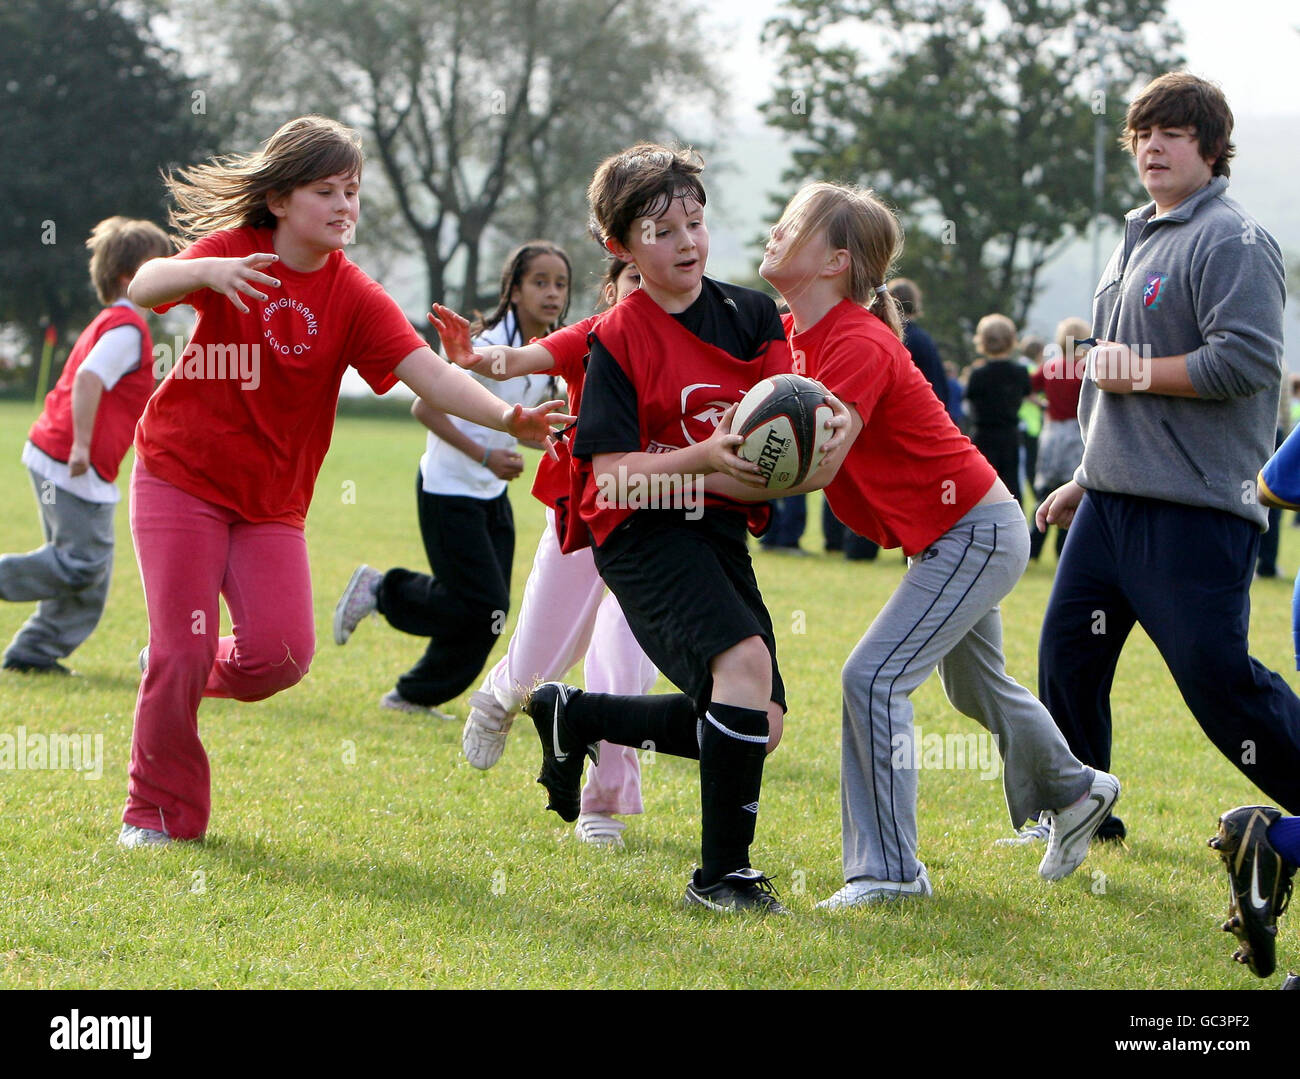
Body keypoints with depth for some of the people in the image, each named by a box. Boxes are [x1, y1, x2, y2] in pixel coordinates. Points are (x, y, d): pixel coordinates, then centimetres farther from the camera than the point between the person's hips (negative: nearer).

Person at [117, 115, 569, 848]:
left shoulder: (353, 298, -5)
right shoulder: (233, 252, -6)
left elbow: (430, 374, -17)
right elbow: (145, 288, -23)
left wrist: (508, 418, -35)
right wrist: (206, 272, -44)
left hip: (271, 502, 2)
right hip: (181, 477, -2)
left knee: (283, 653, -14)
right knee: (183, 645, -8)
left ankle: (193, 675, 19)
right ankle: (162, 813, 10)